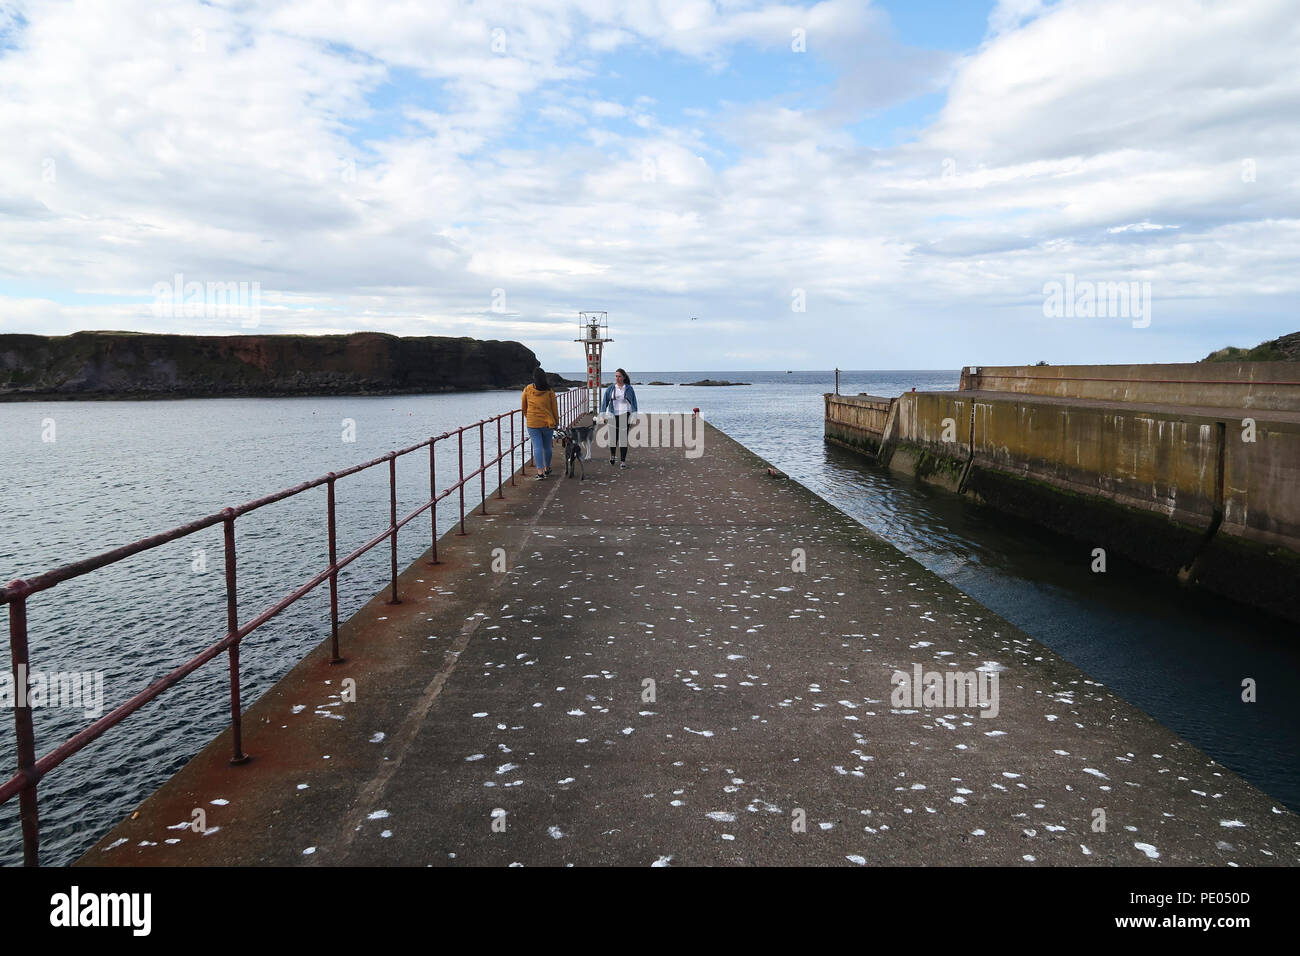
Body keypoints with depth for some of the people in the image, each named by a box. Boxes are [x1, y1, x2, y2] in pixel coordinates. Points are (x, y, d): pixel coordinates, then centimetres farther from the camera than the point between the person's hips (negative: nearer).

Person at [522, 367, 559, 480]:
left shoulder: (527, 389, -3)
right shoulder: (549, 391, -6)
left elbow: (523, 406, 10)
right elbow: (554, 408, 1)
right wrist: (556, 421, 13)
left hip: (532, 423, 0)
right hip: (548, 423, 1)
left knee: (537, 447, -3)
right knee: (547, 446, 15)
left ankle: (540, 472, -11)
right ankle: (547, 469, 28)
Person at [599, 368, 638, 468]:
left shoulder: (629, 388, 4)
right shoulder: (611, 388, 6)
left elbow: (634, 402, 3)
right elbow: (605, 400, 3)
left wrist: (634, 414, -7)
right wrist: (602, 414, -6)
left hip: (625, 414, -1)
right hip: (614, 415, 1)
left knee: (623, 438, -5)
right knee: (613, 437, 7)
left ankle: (623, 461, -3)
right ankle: (612, 455, 35)